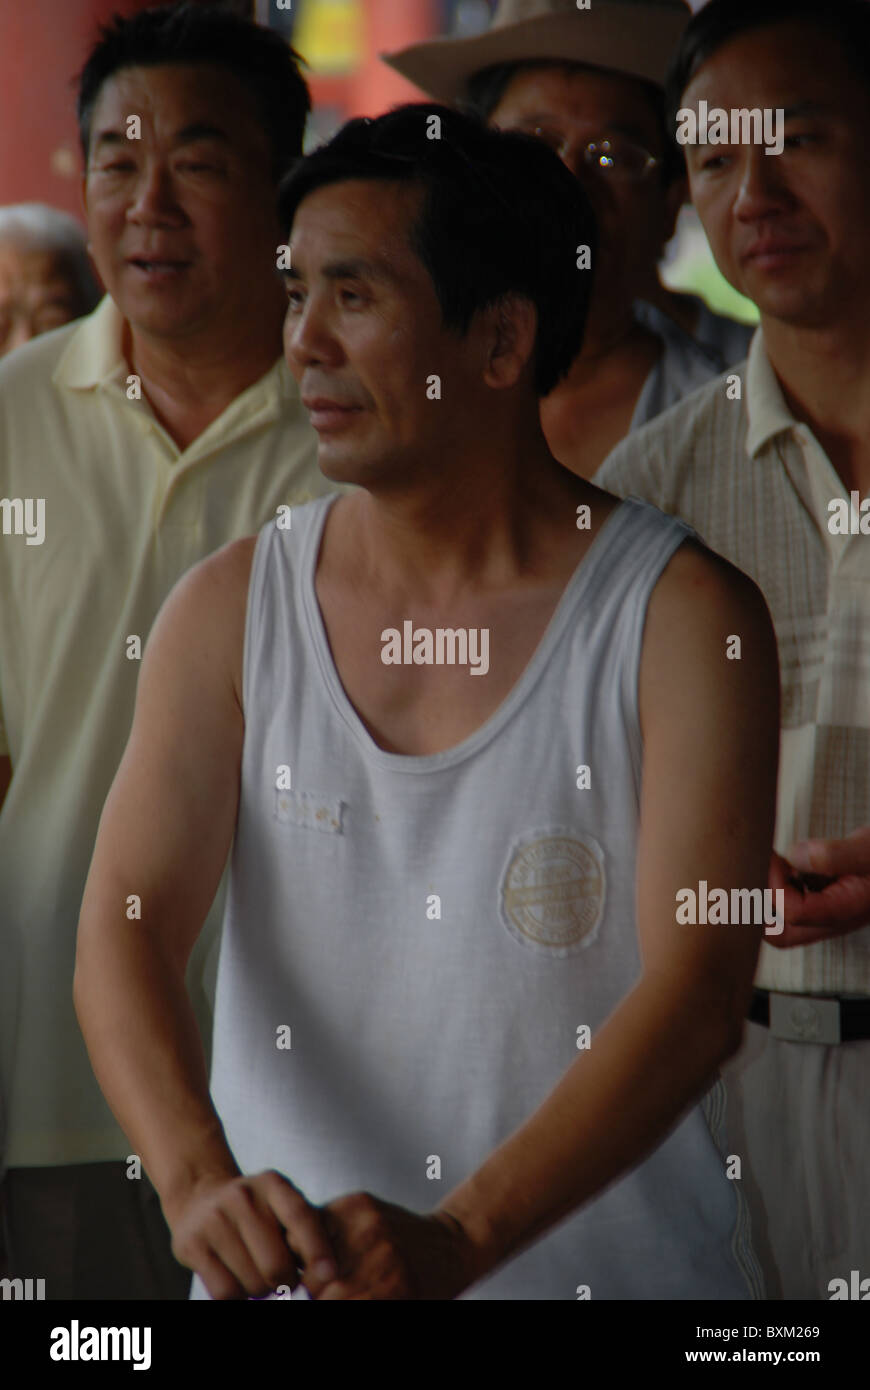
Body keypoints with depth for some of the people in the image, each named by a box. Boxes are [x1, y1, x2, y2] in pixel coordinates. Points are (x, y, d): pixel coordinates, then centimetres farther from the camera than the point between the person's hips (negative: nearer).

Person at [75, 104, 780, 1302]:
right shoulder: (229, 608, -1)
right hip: (286, 1273, 2)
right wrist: (201, 1181, -29)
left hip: (610, 1266, -2)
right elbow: (123, 932, -10)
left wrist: (458, 1236, -32)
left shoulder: (684, 617, -11)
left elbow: (699, 987, -20)